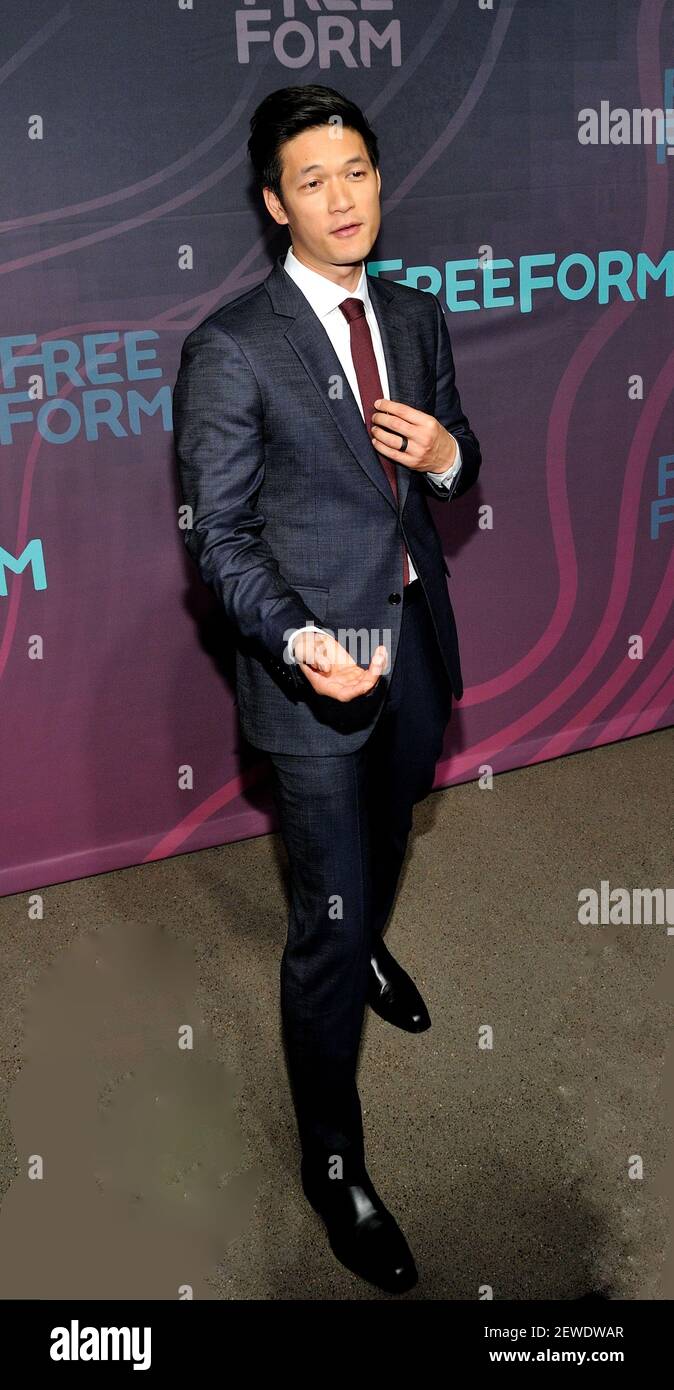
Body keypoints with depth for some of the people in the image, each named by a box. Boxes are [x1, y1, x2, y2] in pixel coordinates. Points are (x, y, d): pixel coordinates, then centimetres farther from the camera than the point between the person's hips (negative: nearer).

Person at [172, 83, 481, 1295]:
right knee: (325, 921, 1)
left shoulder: (416, 317, 4)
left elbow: (456, 459, 14)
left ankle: (364, 946, 62)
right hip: (312, 668, -6)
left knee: (382, 838, 30)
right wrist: (301, 644, -30)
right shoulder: (230, 351, -15)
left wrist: (446, 454, -12)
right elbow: (219, 537, -14)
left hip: (417, 645, 6)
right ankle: (331, 1160, 19)